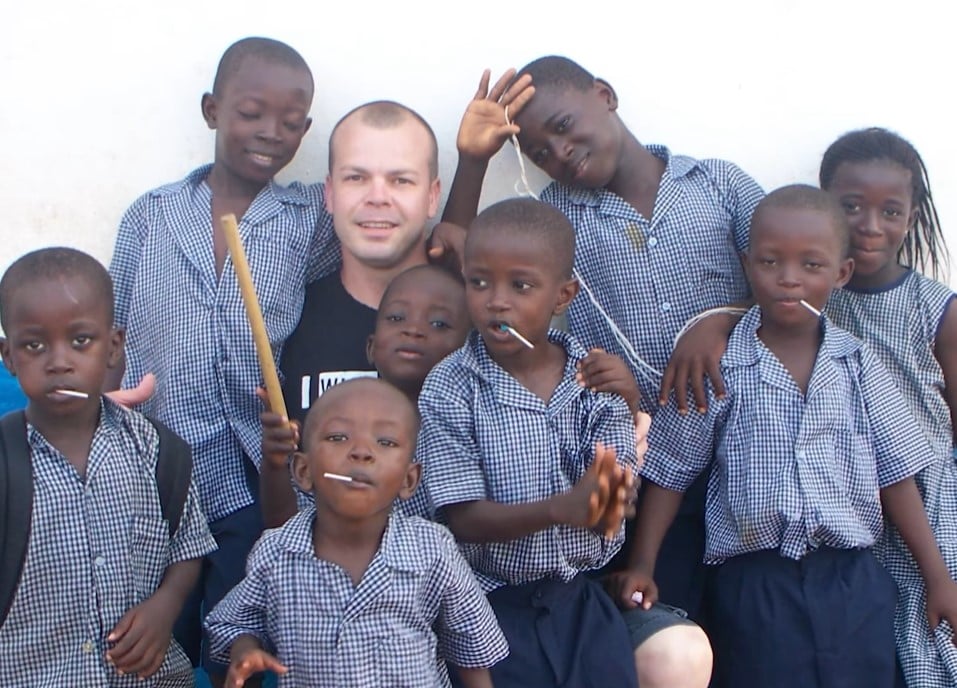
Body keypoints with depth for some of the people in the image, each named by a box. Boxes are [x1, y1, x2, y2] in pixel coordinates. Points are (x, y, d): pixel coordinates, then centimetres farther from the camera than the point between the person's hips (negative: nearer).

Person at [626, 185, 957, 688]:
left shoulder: (857, 364, 4)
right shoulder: (717, 368, -3)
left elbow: (895, 475, 8)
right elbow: (670, 475, 3)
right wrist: (643, 567, -3)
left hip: (853, 580, 2)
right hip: (754, 585, -2)